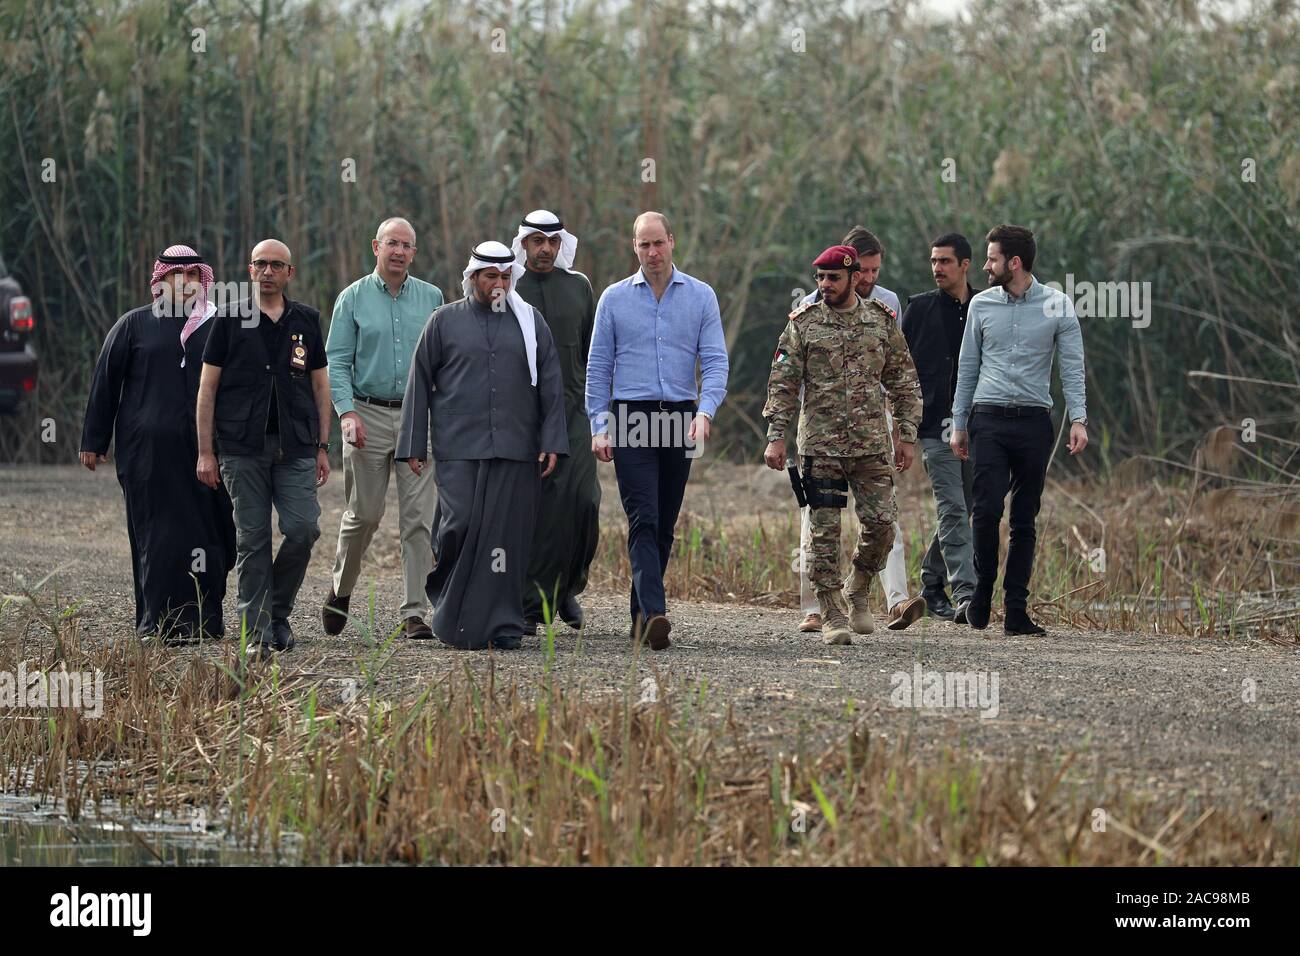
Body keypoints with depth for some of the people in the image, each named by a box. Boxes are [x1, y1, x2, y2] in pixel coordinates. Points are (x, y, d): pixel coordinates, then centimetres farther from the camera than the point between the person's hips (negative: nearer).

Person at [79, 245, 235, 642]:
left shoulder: (219, 327, 13)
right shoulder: (134, 325, 9)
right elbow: (105, 382, 9)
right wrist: (94, 441, 6)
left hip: (205, 446, 2)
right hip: (149, 450, -2)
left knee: (208, 531, -2)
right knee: (157, 534, -5)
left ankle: (202, 620, 6)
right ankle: (159, 621, -3)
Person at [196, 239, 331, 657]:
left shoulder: (306, 321, 11)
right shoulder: (230, 320, 4)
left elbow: (320, 384, 14)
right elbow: (208, 387, 3)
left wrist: (323, 446, 8)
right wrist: (205, 452, -2)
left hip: (295, 447, 2)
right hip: (243, 449, -2)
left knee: (303, 528, -10)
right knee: (252, 540, -1)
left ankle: (278, 611, 12)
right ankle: (257, 633, 3)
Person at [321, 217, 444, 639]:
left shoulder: (431, 298, 9)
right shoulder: (353, 299, 4)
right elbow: (336, 362, 1)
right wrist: (346, 411, -12)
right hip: (369, 416, -1)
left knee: (418, 516, -5)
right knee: (363, 513, 2)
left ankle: (414, 612, -4)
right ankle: (340, 591, 25)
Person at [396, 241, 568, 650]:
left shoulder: (530, 321, 11)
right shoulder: (445, 321, 8)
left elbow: (551, 386, 10)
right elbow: (419, 383, 8)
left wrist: (551, 443, 1)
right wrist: (414, 445, 3)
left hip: (516, 452, 1)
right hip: (458, 451, -1)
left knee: (507, 536, -1)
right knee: (460, 527, -12)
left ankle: (502, 624, 4)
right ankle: (451, 613, 10)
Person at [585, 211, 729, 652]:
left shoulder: (700, 297, 5)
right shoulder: (614, 298, 5)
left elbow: (715, 361, 0)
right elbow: (598, 367, 7)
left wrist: (705, 412, -16)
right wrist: (598, 427, -2)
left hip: (680, 420, 2)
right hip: (631, 419, -2)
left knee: (664, 527, 8)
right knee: (643, 520, -14)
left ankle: (641, 615, 18)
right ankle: (654, 615, -27)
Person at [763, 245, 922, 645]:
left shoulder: (882, 321, 6)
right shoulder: (803, 323, 2)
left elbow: (904, 382, 11)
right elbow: (782, 383, 2)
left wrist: (907, 435, 7)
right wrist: (776, 436, -5)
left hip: (872, 445, 1)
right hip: (821, 444, -1)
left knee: (881, 522, -6)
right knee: (825, 529, -3)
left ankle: (859, 589, 20)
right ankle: (831, 615, 4)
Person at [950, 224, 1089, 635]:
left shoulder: (1058, 306, 1)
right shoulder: (981, 305, 7)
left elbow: (1072, 367, -2)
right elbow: (968, 367, 14)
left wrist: (1078, 419, -14)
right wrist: (959, 424, 12)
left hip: (1034, 422, -1)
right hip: (989, 420, 1)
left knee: (1024, 520, 3)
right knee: (987, 510, -13)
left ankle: (1016, 612, 5)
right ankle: (982, 590, 7)